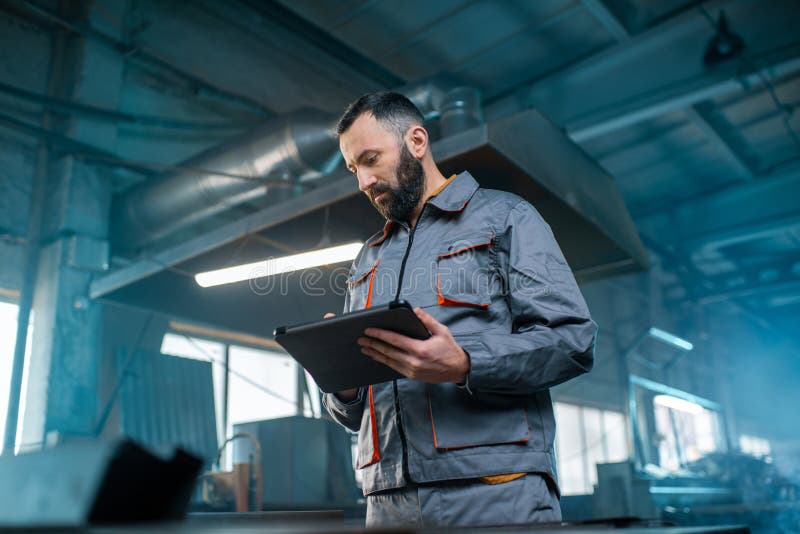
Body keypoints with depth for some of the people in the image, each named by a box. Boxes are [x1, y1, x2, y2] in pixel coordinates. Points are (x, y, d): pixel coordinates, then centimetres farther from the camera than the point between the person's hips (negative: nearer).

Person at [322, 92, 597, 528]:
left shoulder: (504, 217, 6)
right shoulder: (366, 261, 21)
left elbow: (573, 338, -7)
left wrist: (464, 366, -21)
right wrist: (342, 388, -2)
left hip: (497, 488, -4)